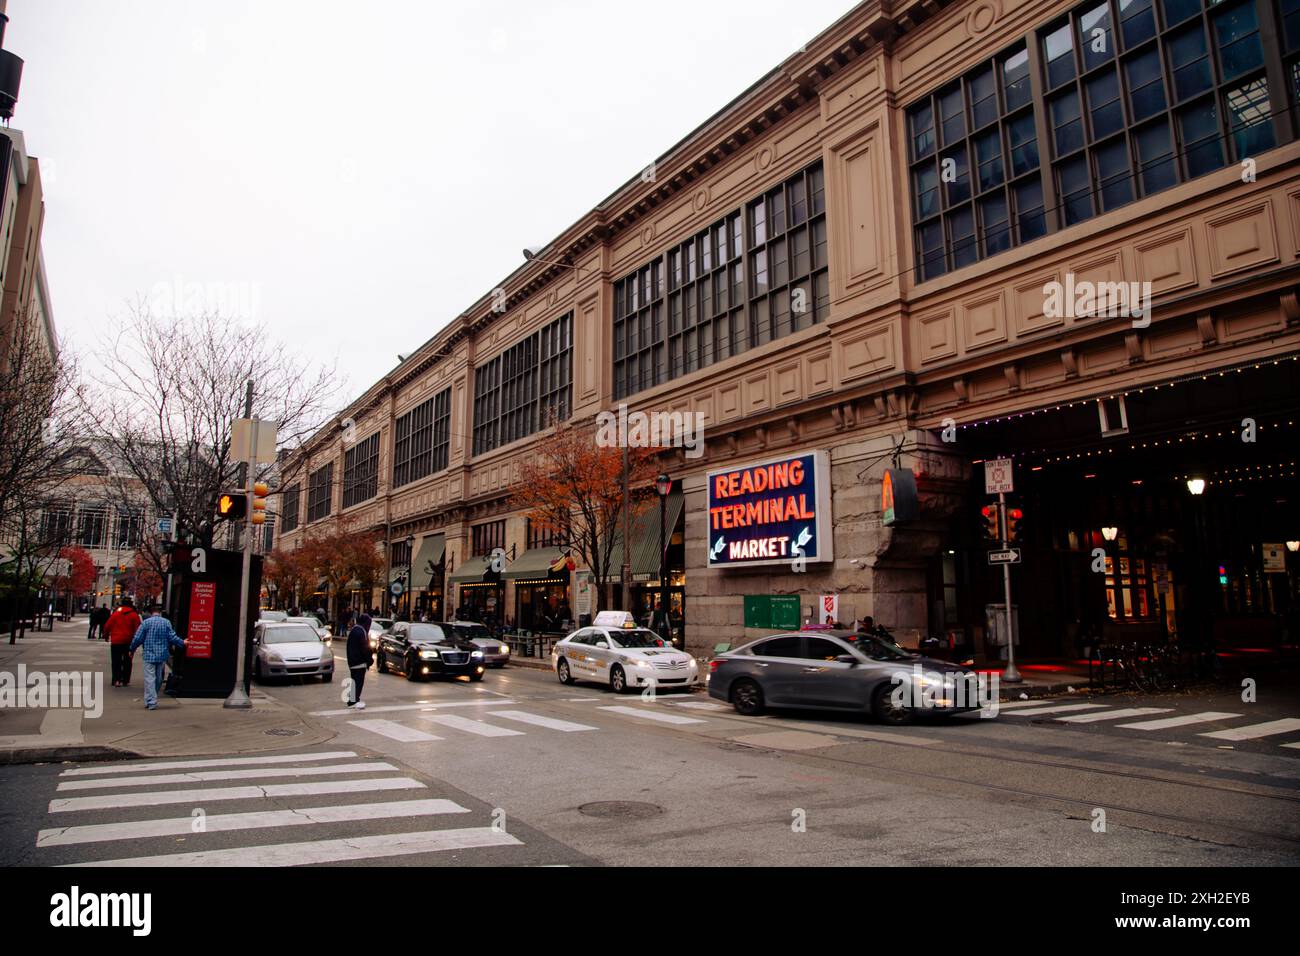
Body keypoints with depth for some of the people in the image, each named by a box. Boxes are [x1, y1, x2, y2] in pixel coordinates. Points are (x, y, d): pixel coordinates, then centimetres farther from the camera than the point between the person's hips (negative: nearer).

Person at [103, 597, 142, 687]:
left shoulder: (115, 613, 0)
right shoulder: (134, 615, -3)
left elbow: (107, 626, 1)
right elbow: (137, 628, -5)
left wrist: (106, 635, 16)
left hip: (116, 641, 0)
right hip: (129, 642, 0)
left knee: (116, 661, 6)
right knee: (127, 661, 10)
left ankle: (116, 680, -4)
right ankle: (125, 680, 10)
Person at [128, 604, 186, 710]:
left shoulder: (146, 623, -5)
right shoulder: (167, 622, -1)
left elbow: (137, 638, -3)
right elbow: (172, 637, -4)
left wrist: (132, 650, 12)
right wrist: (182, 643, 12)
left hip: (149, 655, -3)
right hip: (162, 655, 3)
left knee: (150, 678, -1)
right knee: (159, 678, 16)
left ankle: (151, 702, -4)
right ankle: (152, 700, 27)